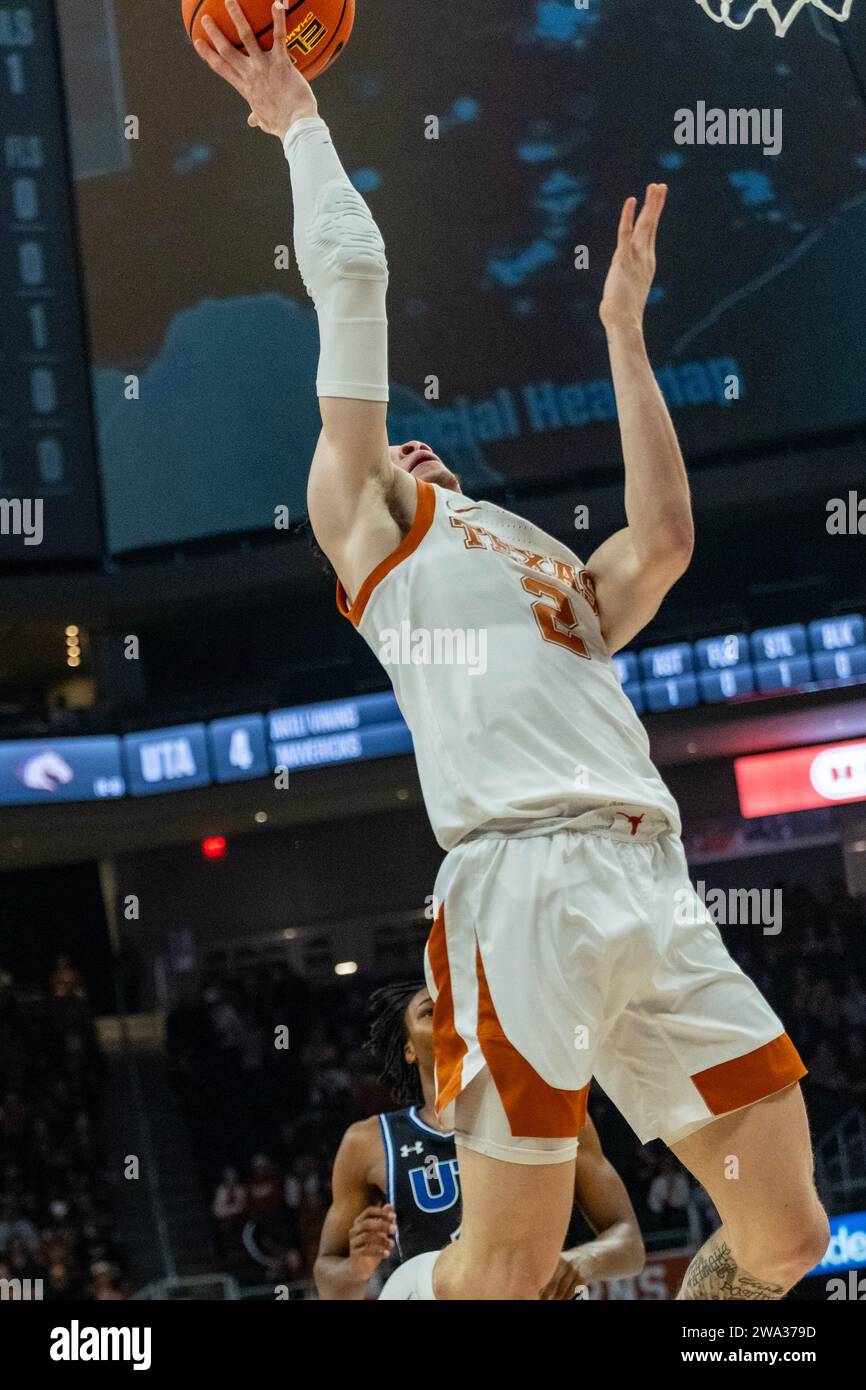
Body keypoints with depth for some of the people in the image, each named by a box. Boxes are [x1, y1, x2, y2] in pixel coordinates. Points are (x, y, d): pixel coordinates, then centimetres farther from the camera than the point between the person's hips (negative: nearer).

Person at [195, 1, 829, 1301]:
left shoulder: (568, 584, 32)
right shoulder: (367, 529, 18)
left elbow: (665, 535, 12)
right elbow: (351, 270, 15)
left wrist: (624, 332, 22)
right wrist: (298, 124, 25)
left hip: (662, 894, 6)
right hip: (525, 885, -6)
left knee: (784, 1237, 2)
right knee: (503, 1271, -9)